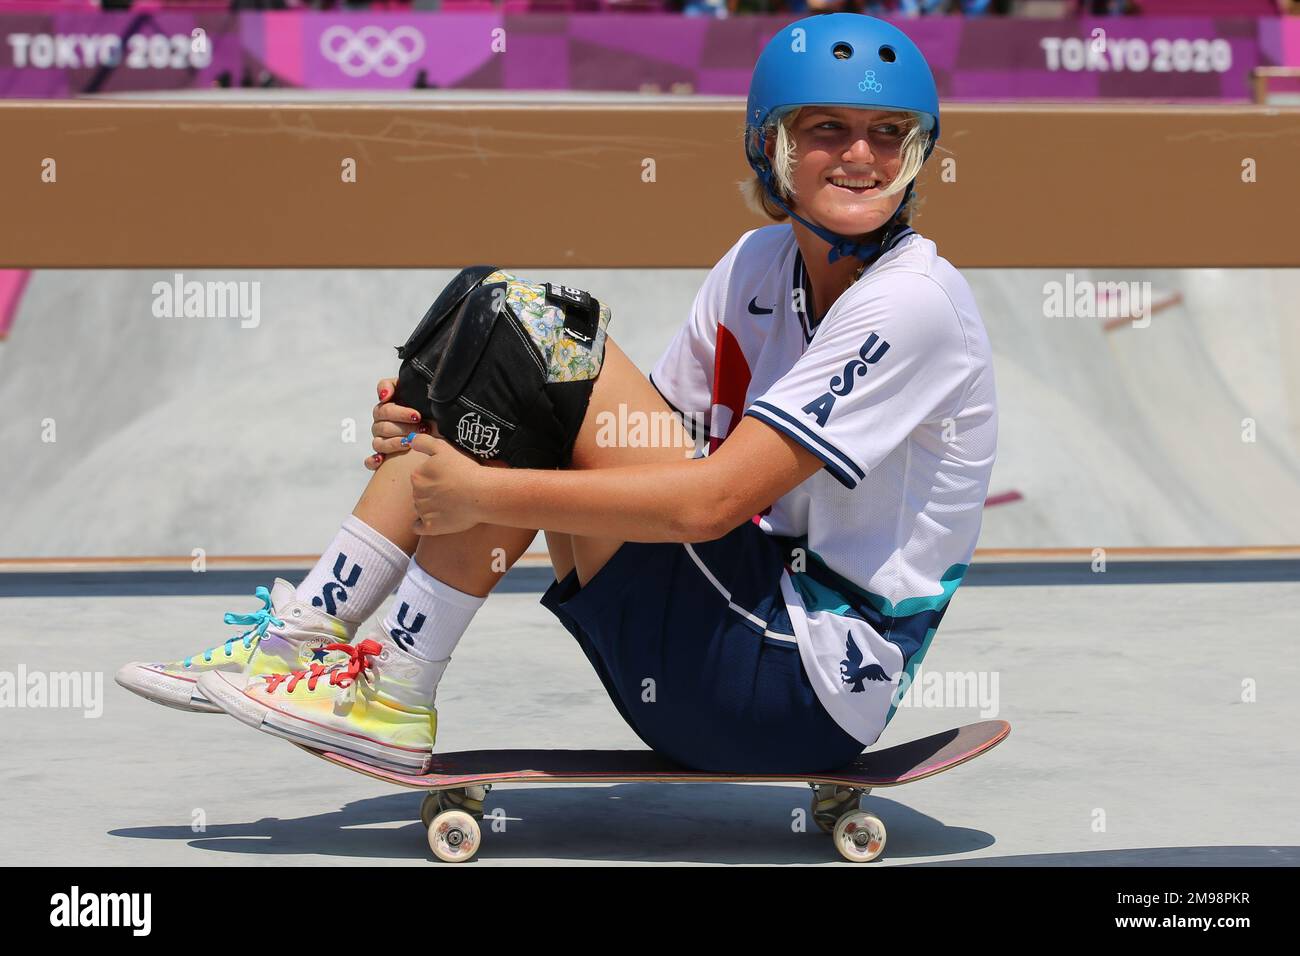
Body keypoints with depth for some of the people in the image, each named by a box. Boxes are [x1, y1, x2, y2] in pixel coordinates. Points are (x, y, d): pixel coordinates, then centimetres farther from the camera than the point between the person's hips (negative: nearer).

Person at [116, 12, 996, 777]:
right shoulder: (762, 265, 10)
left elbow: (713, 497, -22)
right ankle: (303, 634, -1)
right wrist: (434, 432, -8)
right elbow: (652, 439, 7)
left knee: (531, 336, -17)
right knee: (500, 314, 1)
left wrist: (484, 491, -21)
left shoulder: (914, 303, -15)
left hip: (814, 692, -8)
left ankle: (397, 701, -13)